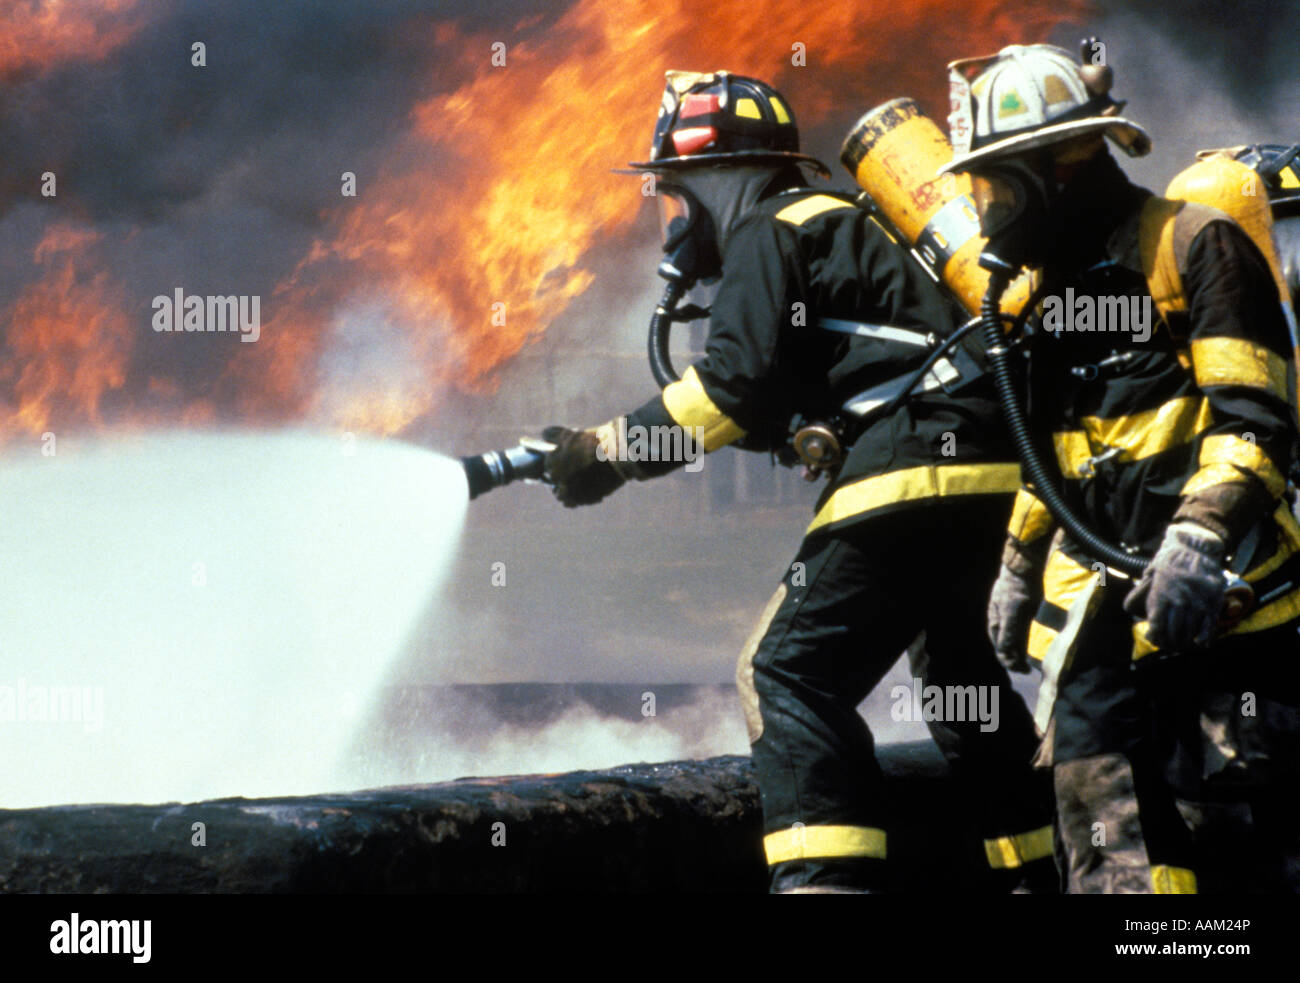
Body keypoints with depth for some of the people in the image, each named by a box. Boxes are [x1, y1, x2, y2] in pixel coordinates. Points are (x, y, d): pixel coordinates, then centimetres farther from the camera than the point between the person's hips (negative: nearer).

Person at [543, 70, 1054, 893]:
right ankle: (1042, 870, 31)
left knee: (792, 674, -9)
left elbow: (738, 384, -13)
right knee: (959, 672, 25)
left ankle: (828, 877, -20)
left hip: (912, 476, -10)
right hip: (993, 470, 10)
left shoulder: (769, 235, -1)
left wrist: (612, 452, -5)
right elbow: (779, 406, 28)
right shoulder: (835, 222, 27)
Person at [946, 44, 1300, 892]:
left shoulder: (1196, 247, -6)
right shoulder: (1043, 281, 18)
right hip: (1094, 599, 6)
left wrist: (1201, 538, -25)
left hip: (1213, 593, -6)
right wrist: (1020, 566, 30)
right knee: (1110, 847, -3)